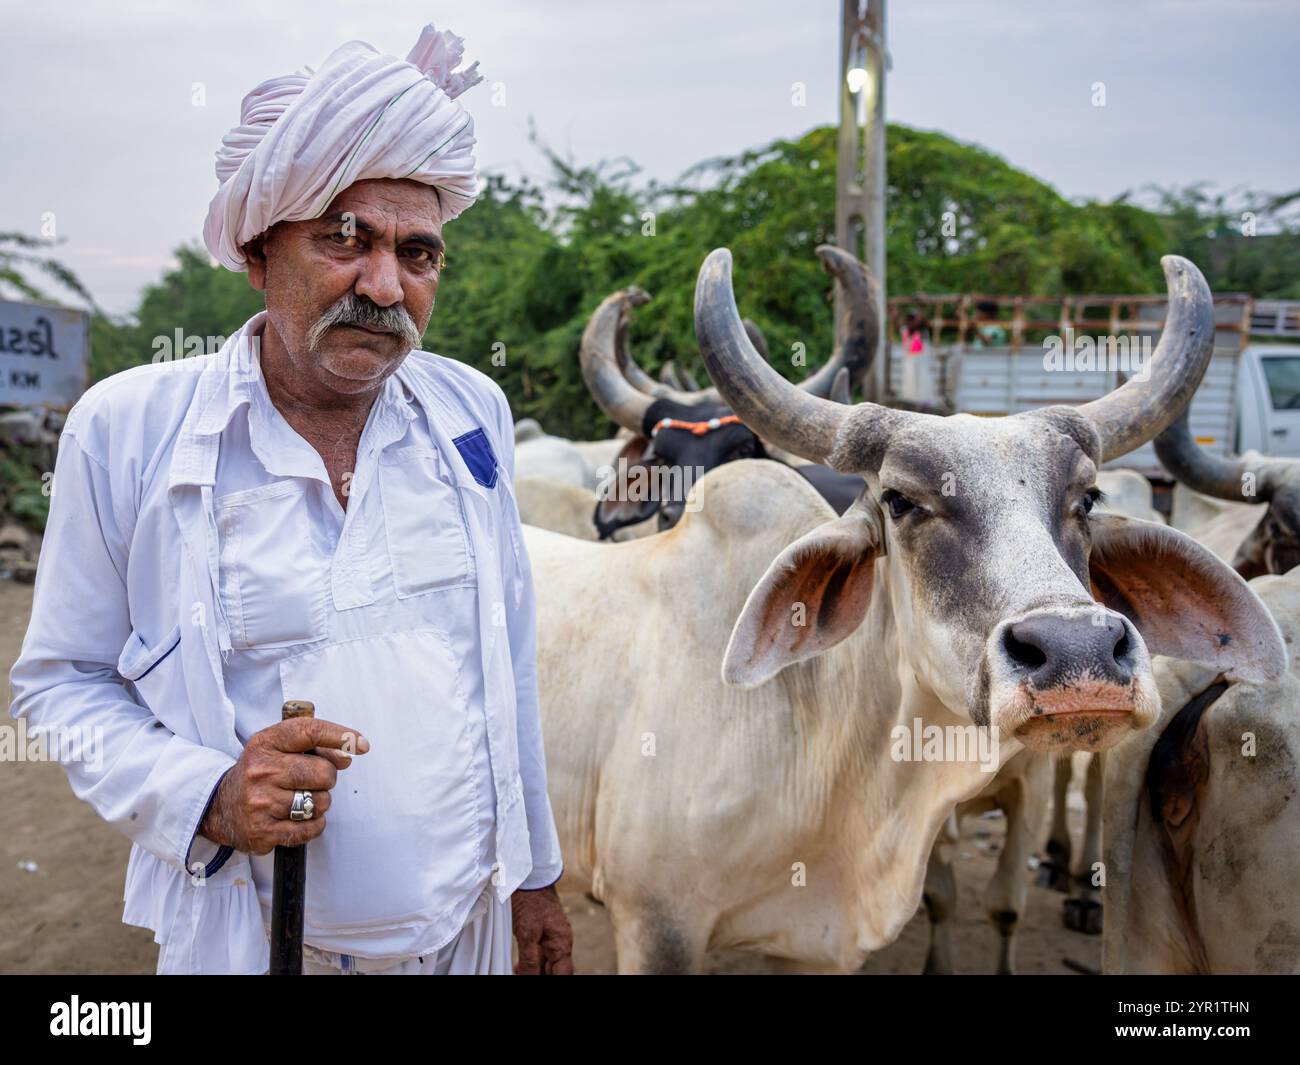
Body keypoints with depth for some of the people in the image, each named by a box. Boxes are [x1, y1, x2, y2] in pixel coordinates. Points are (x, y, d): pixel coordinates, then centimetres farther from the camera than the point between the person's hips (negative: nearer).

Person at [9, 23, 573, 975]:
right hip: (248, 940, -3)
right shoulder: (124, 431, -11)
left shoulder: (472, 413, -1)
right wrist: (207, 798, -20)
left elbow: (509, 661, 7)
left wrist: (536, 877, 11)